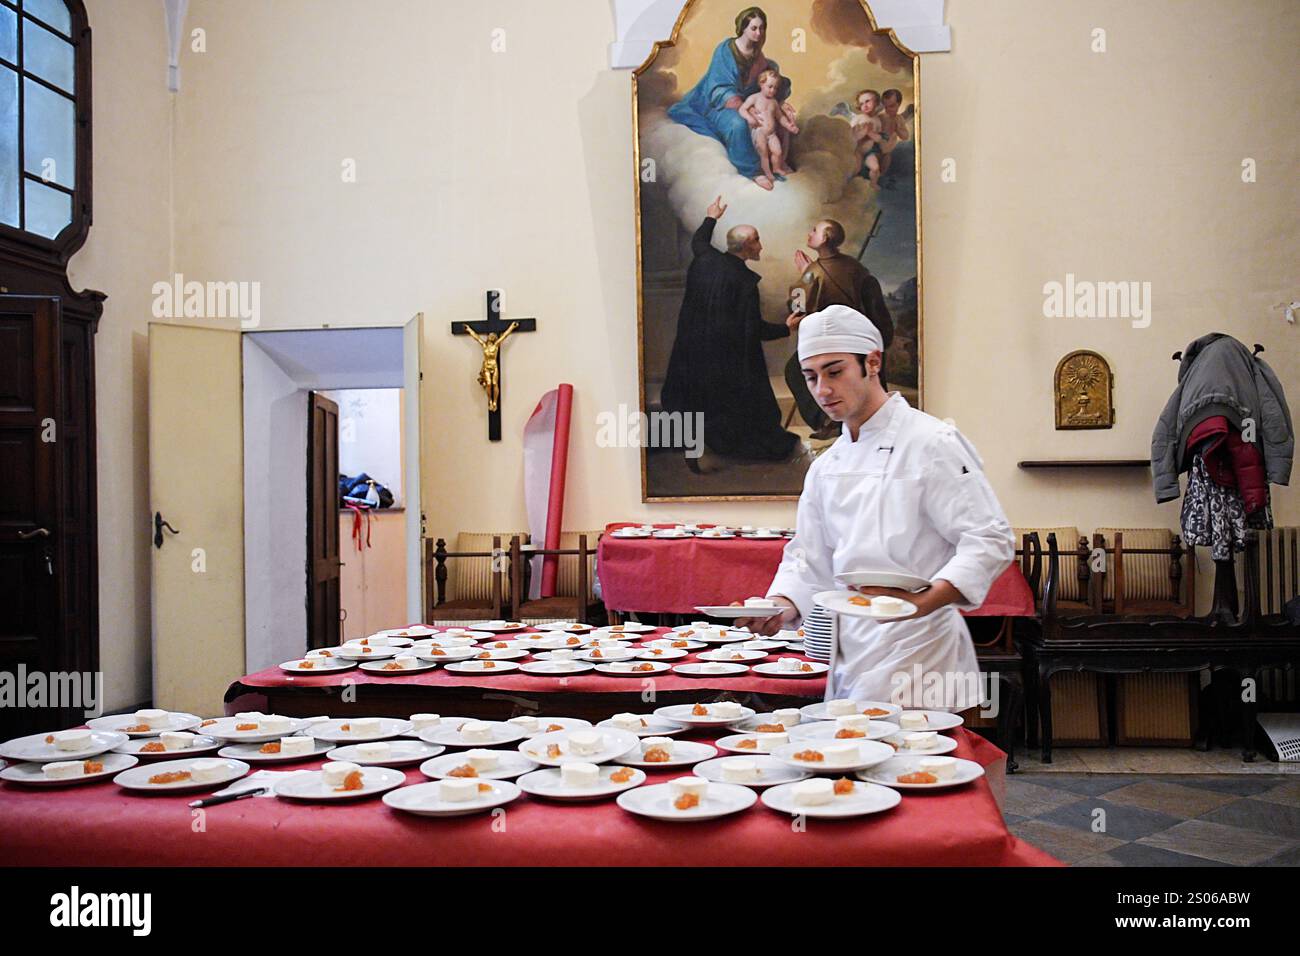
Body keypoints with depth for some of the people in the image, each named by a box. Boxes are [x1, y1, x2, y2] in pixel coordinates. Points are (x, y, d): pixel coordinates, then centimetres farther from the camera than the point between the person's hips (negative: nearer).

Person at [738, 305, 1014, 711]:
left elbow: (990, 540, -13)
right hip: (849, 658, 6)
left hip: (916, 651, -6)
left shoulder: (932, 443, -8)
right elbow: (809, 558, 17)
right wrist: (782, 606, -4)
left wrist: (924, 601, -27)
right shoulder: (825, 467, 13)